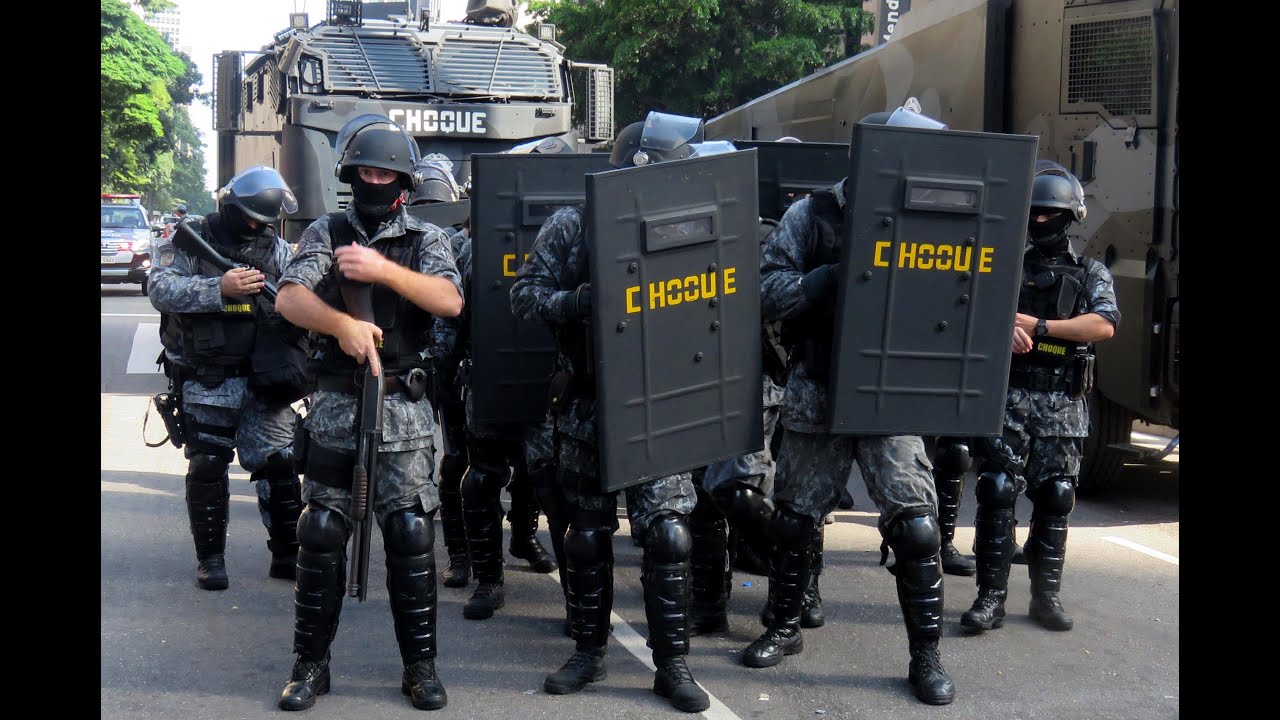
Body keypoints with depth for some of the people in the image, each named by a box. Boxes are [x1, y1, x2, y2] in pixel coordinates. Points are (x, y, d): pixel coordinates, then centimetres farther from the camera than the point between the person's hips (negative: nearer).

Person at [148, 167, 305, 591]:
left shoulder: (277, 250, 9)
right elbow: (161, 289, -15)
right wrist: (220, 289, -27)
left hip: (264, 379, 3)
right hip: (207, 380, -3)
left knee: (279, 463, 3)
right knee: (207, 467, 4)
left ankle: (287, 555, 16)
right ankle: (210, 558, 17)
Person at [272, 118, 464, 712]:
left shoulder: (426, 238, 7)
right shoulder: (326, 233, 9)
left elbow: (450, 300, -11)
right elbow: (290, 297, -6)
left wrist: (382, 270, -22)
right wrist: (343, 324, -24)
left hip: (403, 408, -1)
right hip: (335, 406, 1)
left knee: (411, 535, -1)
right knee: (320, 534, 3)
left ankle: (420, 666, 10)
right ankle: (311, 663, 16)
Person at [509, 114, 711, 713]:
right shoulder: (570, 226, -1)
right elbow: (524, 294, -4)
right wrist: (580, 300, -20)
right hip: (586, 405, 0)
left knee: (668, 532, -4)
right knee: (587, 533, 10)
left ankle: (672, 664, 7)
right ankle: (589, 652, 24)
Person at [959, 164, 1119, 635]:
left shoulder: (1092, 274, 9)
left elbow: (1105, 325, -8)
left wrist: (1039, 325, -15)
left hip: (1063, 406, 1)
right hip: (1010, 398, 0)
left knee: (1055, 500, 6)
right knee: (997, 494, -6)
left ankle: (1046, 596, 16)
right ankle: (991, 597, -3)